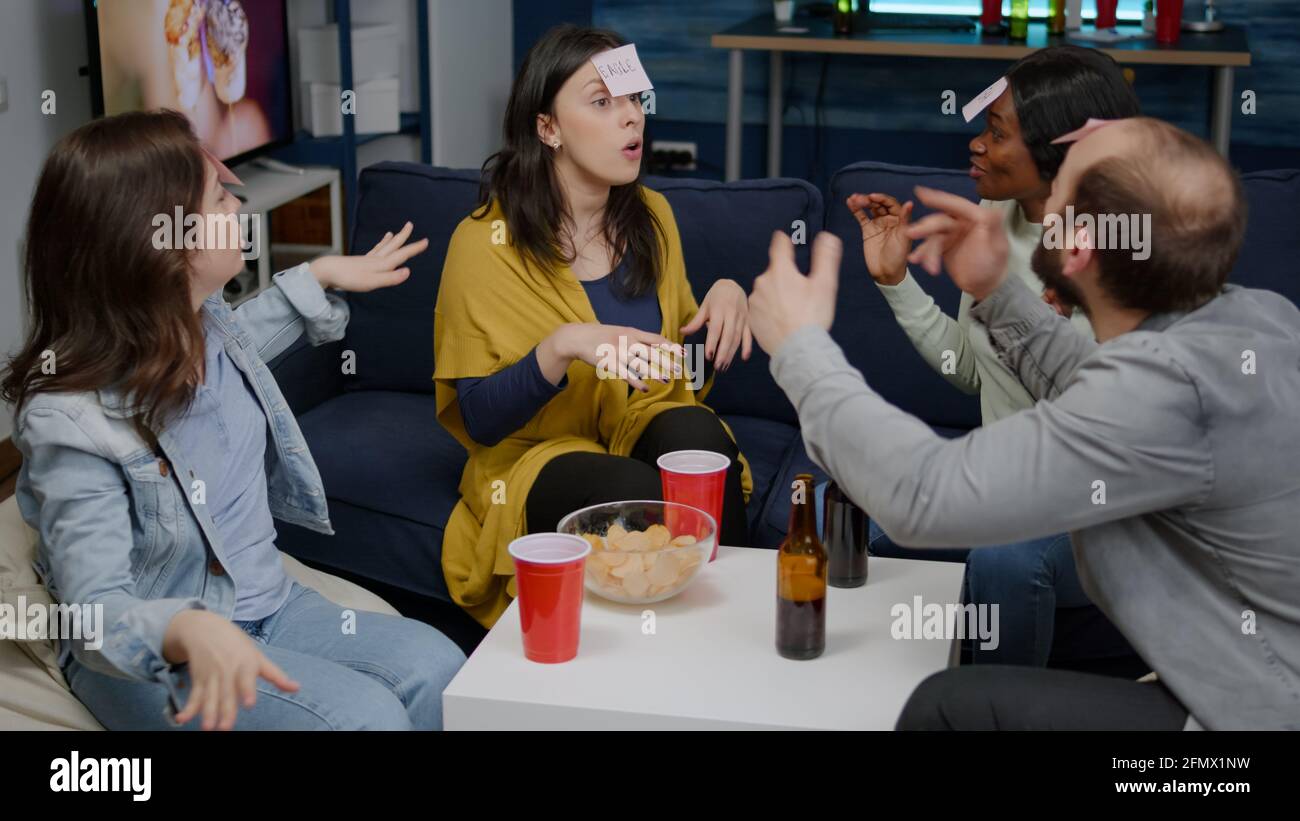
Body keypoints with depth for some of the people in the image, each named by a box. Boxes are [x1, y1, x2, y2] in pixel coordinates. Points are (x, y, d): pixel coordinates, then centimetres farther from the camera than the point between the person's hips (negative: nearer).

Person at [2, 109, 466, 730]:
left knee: (436, 667, -14)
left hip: (266, 604, 8)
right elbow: (96, 608, -29)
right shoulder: (72, 421, -26)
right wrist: (191, 630, -50)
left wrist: (324, 275, 27)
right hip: (151, 656, -7)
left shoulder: (208, 325, -1)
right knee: (365, 715, -27)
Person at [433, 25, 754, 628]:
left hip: (643, 428, 4)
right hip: (539, 458, -4)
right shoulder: (485, 243, -10)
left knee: (699, 436, -31)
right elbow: (478, 419, -11)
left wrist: (724, 297, -6)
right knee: (640, 495, -35)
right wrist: (561, 349, -28)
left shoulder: (651, 217, 5)